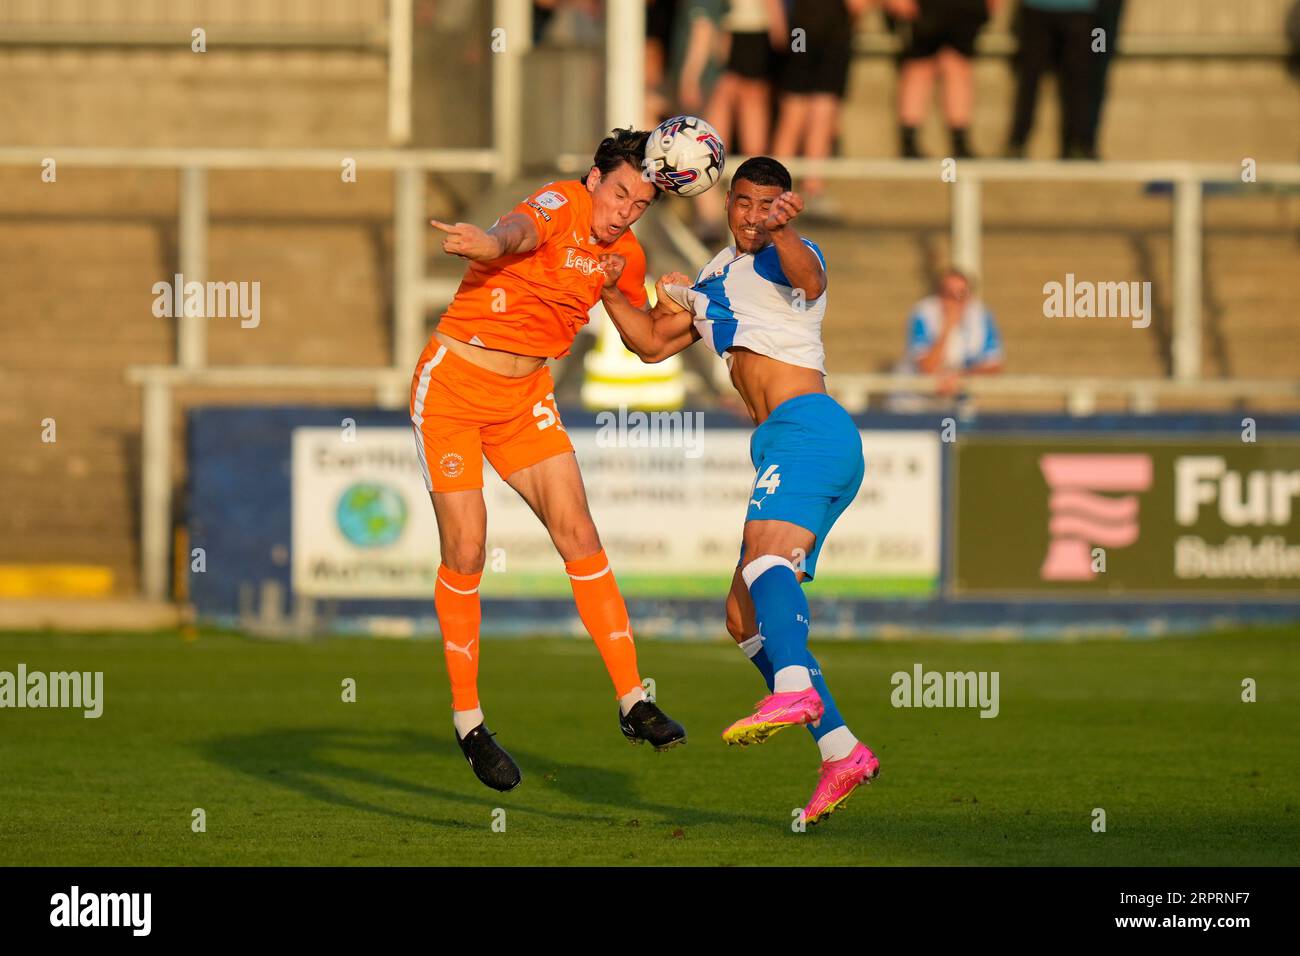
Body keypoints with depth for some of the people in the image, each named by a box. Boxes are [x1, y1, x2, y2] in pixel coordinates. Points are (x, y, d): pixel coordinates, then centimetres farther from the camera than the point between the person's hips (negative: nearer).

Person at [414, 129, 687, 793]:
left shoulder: (626, 258, 5)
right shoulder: (560, 204, -15)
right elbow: (517, 232, -41)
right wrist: (489, 243, -63)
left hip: (525, 400, 6)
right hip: (453, 384, -6)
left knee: (579, 537, -7)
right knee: (465, 552, -7)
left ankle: (633, 704, -5)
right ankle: (467, 721, 4)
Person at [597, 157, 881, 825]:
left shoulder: (781, 257, -1)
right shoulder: (717, 279, 27)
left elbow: (809, 277, -26)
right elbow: (651, 342, 33)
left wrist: (783, 232, -47)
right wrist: (610, 292, 16)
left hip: (806, 425, -10)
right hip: (782, 443, 10)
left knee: (765, 551, -34)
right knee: (745, 618, 8)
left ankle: (794, 689, -60)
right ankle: (841, 751, 2)